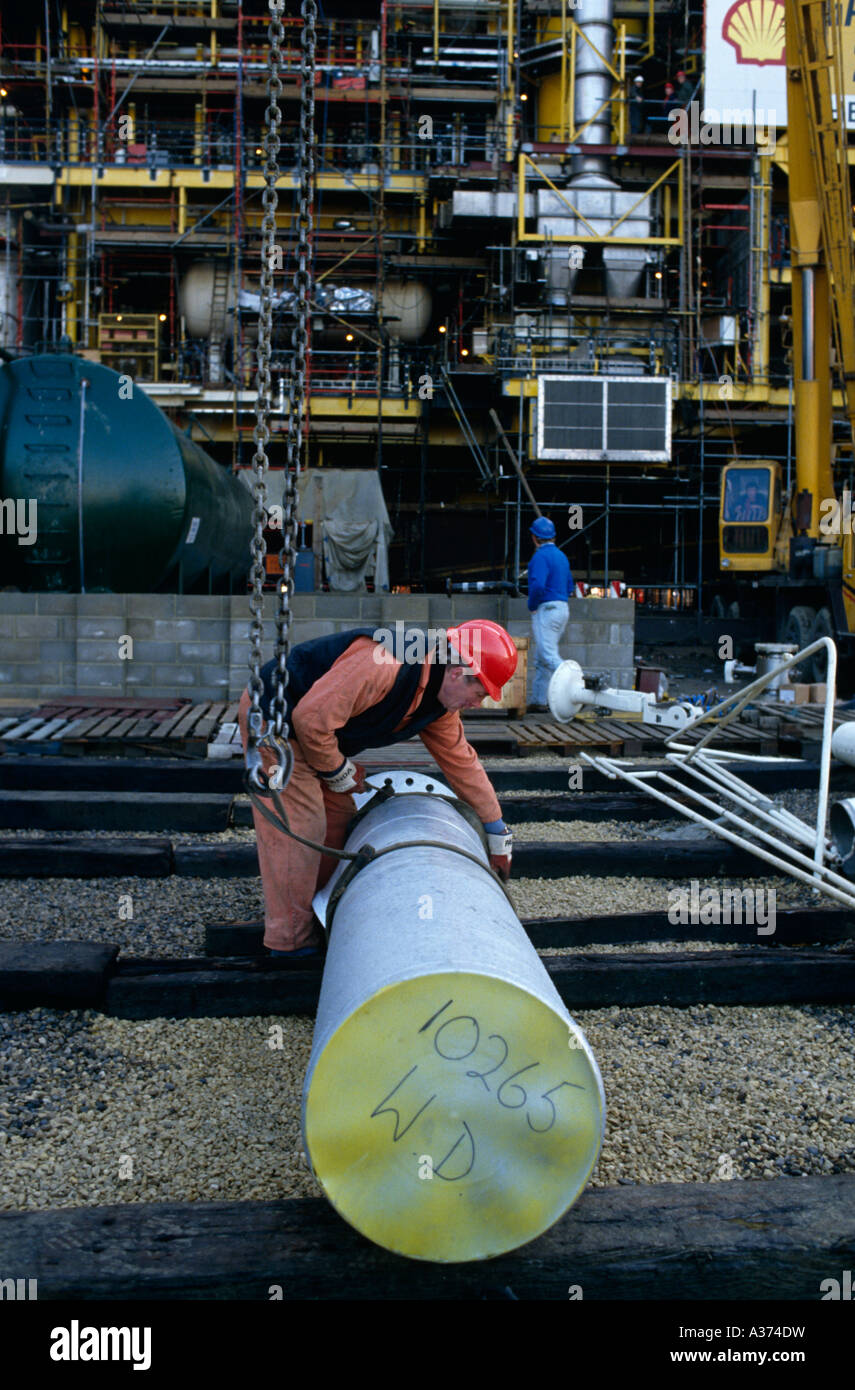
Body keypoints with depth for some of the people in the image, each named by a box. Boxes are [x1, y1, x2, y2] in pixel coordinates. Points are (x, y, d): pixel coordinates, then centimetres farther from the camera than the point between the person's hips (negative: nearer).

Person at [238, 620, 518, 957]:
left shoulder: (439, 703, -1)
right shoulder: (386, 664, -34)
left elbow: (462, 762, 9)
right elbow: (312, 718, -33)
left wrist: (498, 834, 13)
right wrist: (339, 774, -16)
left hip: (308, 728, 10)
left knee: (338, 818, 13)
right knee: (298, 829, -9)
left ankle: (316, 915, 27)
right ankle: (292, 942, 2)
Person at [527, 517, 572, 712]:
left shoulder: (540, 556, -13)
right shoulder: (561, 556, 16)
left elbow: (538, 585, -25)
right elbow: (569, 586, 21)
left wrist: (532, 606, -11)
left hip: (545, 610, -9)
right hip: (562, 609, 9)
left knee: (550, 657, -13)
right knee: (541, 659, 13)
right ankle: (538, 701, 16)